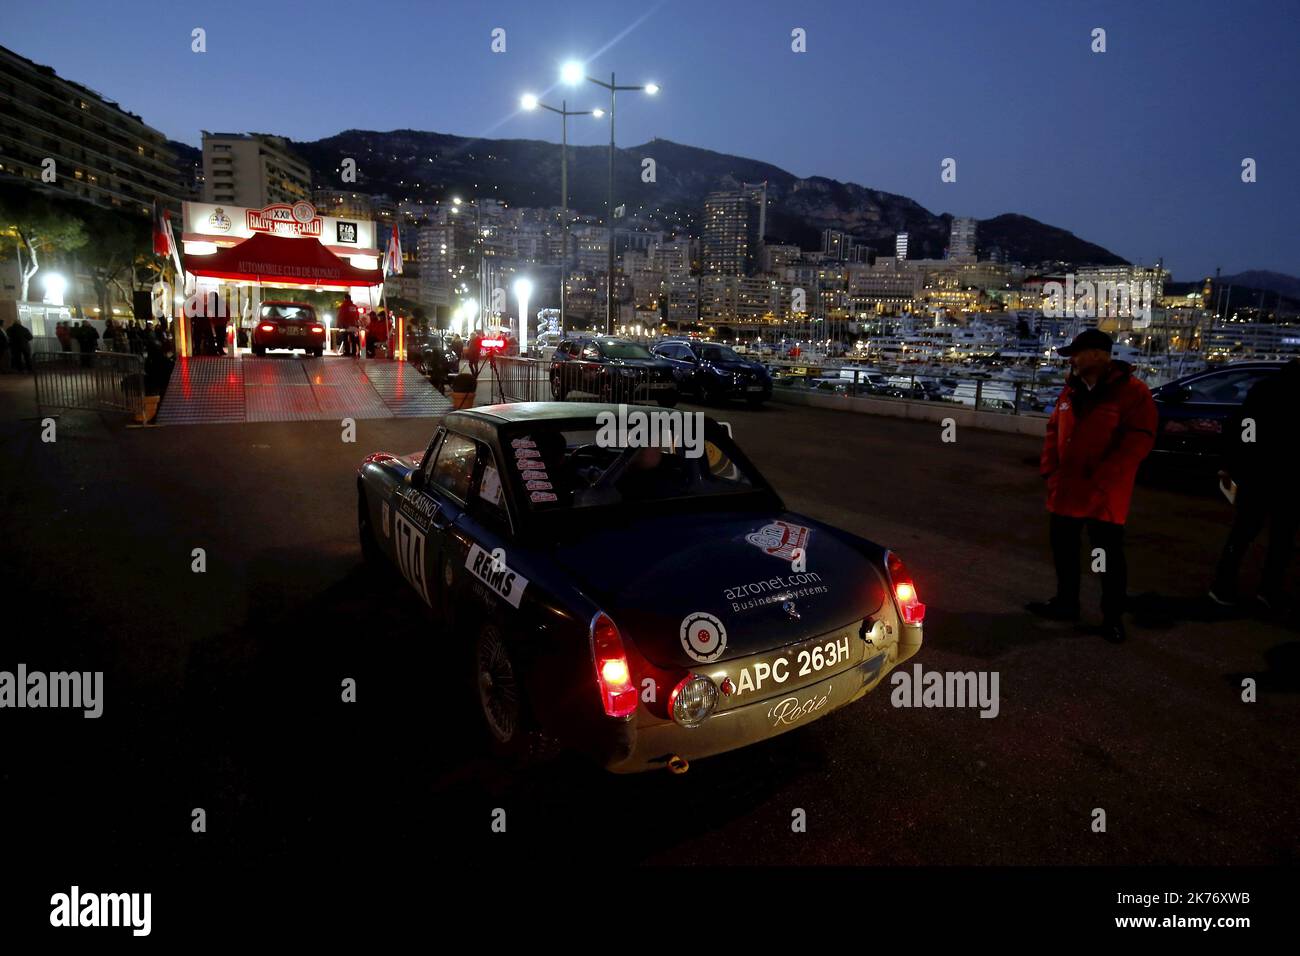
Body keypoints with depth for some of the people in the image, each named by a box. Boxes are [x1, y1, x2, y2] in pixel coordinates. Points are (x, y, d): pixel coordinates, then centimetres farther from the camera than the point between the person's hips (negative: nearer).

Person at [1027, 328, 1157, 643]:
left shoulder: (1133, 392, -11)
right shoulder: (1071, 391, 10)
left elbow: (1138, 442, -17)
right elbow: (1054, 430, 16)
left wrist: (1100, 480, -21)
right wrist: (1049, 469, 4)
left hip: (1104, 497, -7)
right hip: (1065, 492, 7)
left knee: (1108, 558, 3)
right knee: (1064, 551, 16)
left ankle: (1112, 618, 17)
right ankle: (1066, 603, 33)